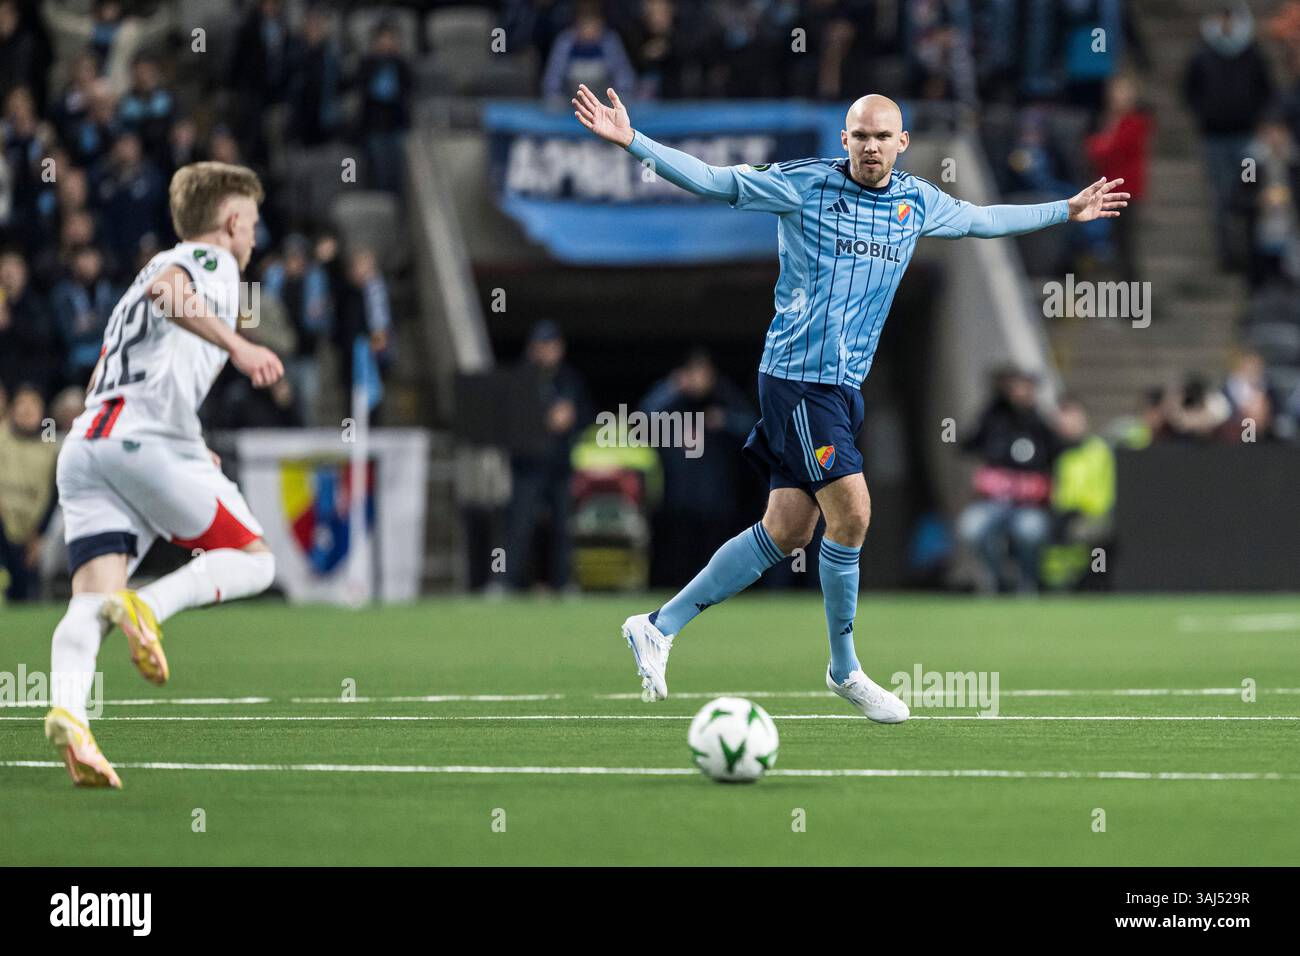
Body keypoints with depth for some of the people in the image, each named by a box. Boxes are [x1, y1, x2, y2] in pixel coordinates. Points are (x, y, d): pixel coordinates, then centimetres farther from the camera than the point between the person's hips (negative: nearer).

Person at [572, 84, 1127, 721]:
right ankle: (844, 669, 3)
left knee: (787, 530, 3)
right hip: (797, 375, -7)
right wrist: (631, 141, -18)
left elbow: (980, 219, 28)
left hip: (845, 384, 7)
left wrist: (1065, 211, 34)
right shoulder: (803, 184, -7)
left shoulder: (918, 202, 10)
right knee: (851, 511, -13)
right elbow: (712, 181, -7)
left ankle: (658, 626, 11)